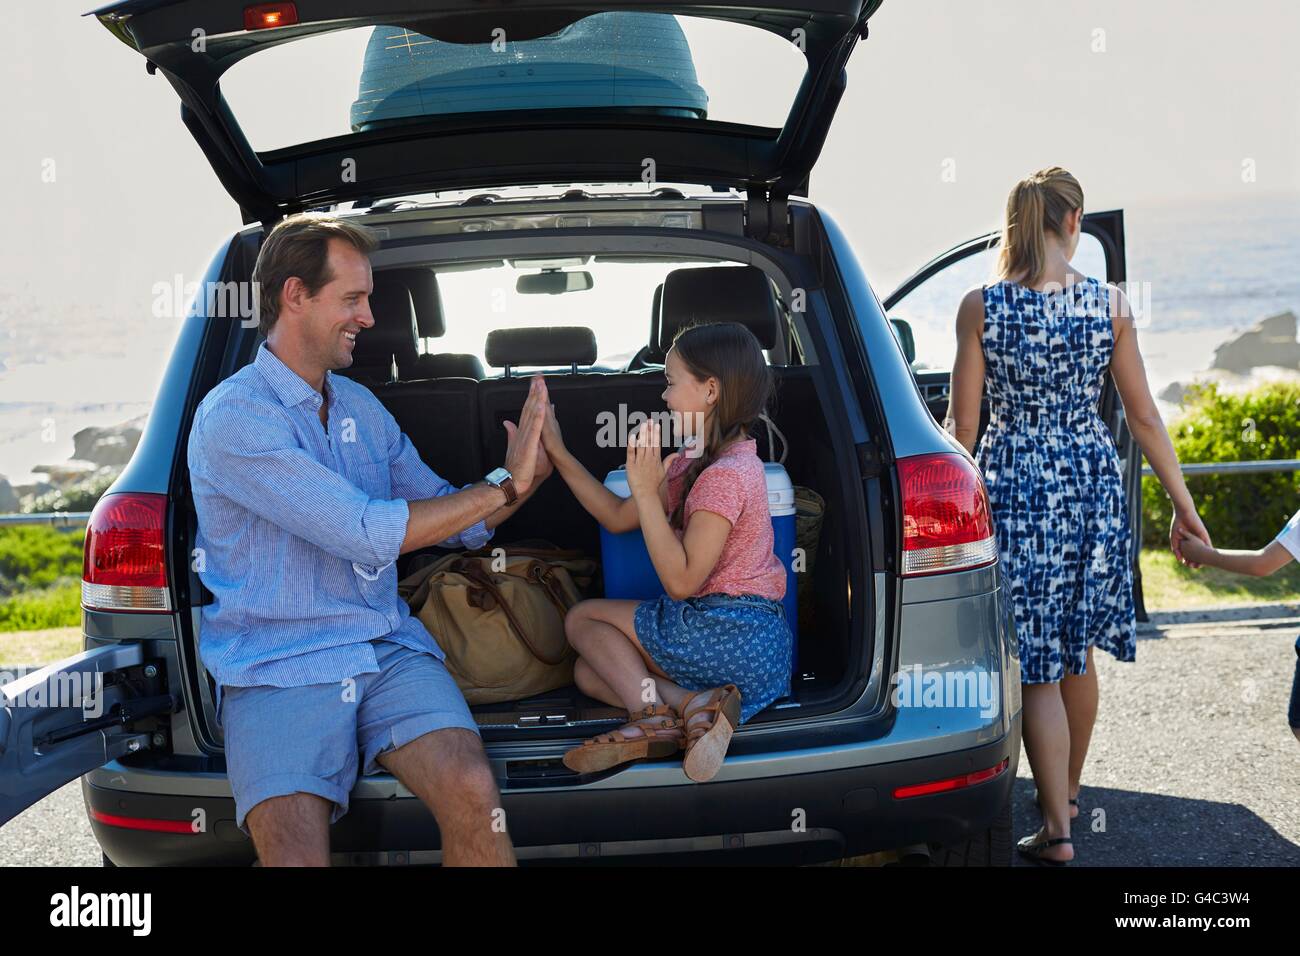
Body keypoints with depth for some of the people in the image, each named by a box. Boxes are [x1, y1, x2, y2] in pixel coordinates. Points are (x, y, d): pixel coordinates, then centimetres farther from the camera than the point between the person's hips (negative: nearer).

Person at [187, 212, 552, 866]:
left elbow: (453, 523, 23)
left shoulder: (362, 407, 16)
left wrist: (526, 475, 4)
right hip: (276, 669, -5)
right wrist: (502, 486, -8)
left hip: (388, 651, 5)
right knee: (296, 852, -29)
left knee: (472, 794, -24)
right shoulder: (233, 416, -9)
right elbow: (368, 534, -16)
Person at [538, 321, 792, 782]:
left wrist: (647, 491, -22)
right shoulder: (696, 462, 13)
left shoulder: (725, 475, -19)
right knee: (588, 673, 9)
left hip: (731, 636, -10)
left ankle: (653, 713, -17)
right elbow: (618, 518, 16)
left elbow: (681, 581, -21)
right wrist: (558, 454, 13)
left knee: (582, 618, 4)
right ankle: (694, 706, -15)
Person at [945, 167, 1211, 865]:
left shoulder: (980, 306, -8)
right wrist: (1182, 505, 7)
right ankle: (1068, 791, 36)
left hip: (1015, 485, -3)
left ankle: (1056, 827, 5)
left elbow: (962, 422, -6)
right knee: (1077, 650, 19)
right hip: (1092, 481, 3)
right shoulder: (1109, 304, -3)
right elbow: (1144, 417, 0)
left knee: (1036, 663, 3)